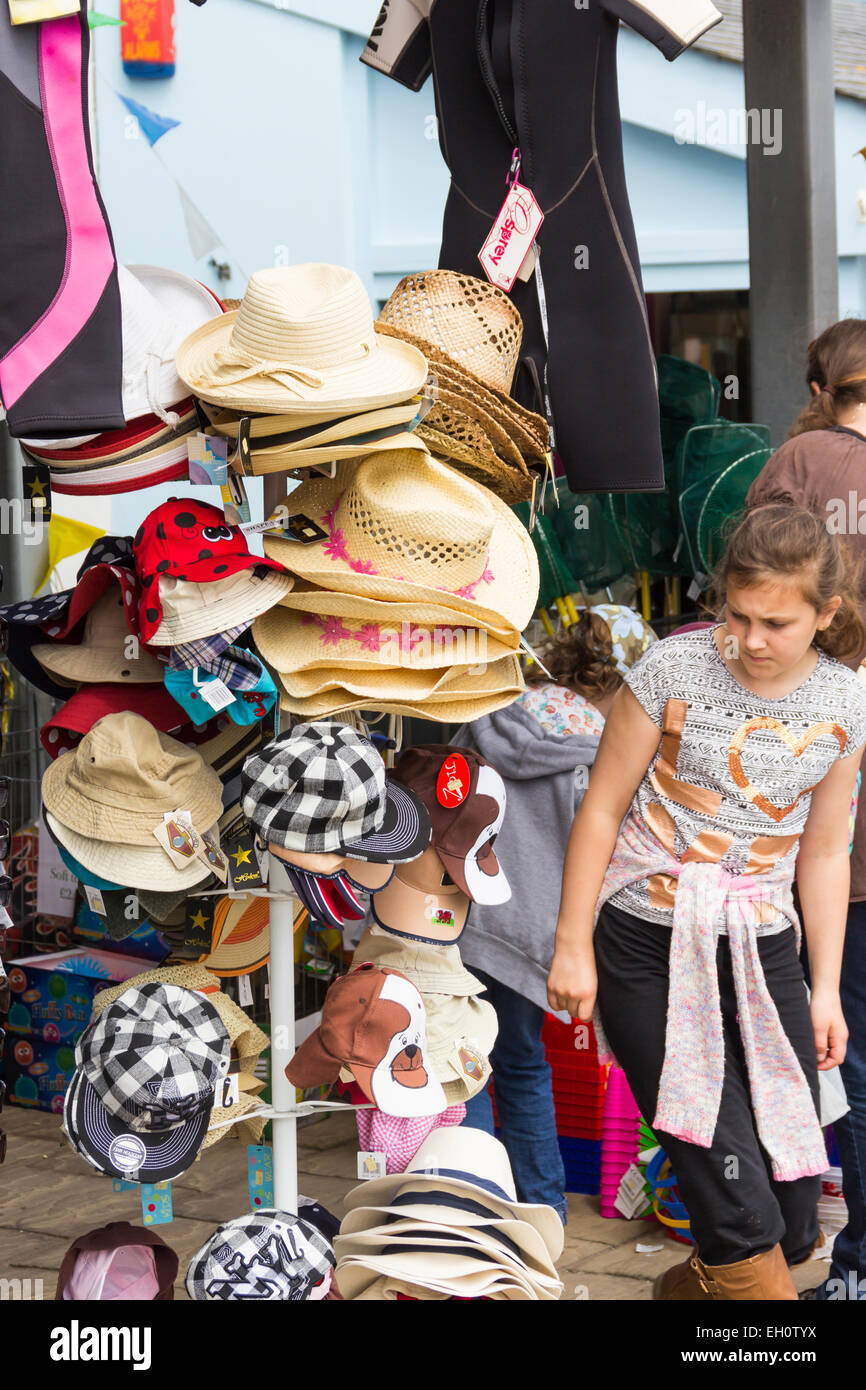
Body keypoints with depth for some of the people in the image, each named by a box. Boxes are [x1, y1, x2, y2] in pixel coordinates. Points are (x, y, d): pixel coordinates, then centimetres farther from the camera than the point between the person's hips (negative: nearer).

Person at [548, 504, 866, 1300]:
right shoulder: (673, 672, -8)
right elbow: (603, 808, -1)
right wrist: (573, 945, -1)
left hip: (763, 955, 4)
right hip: (651, 953, -3)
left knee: (793, 1220, 5)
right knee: (737, 1202, -13)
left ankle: (701, 1283, 34)